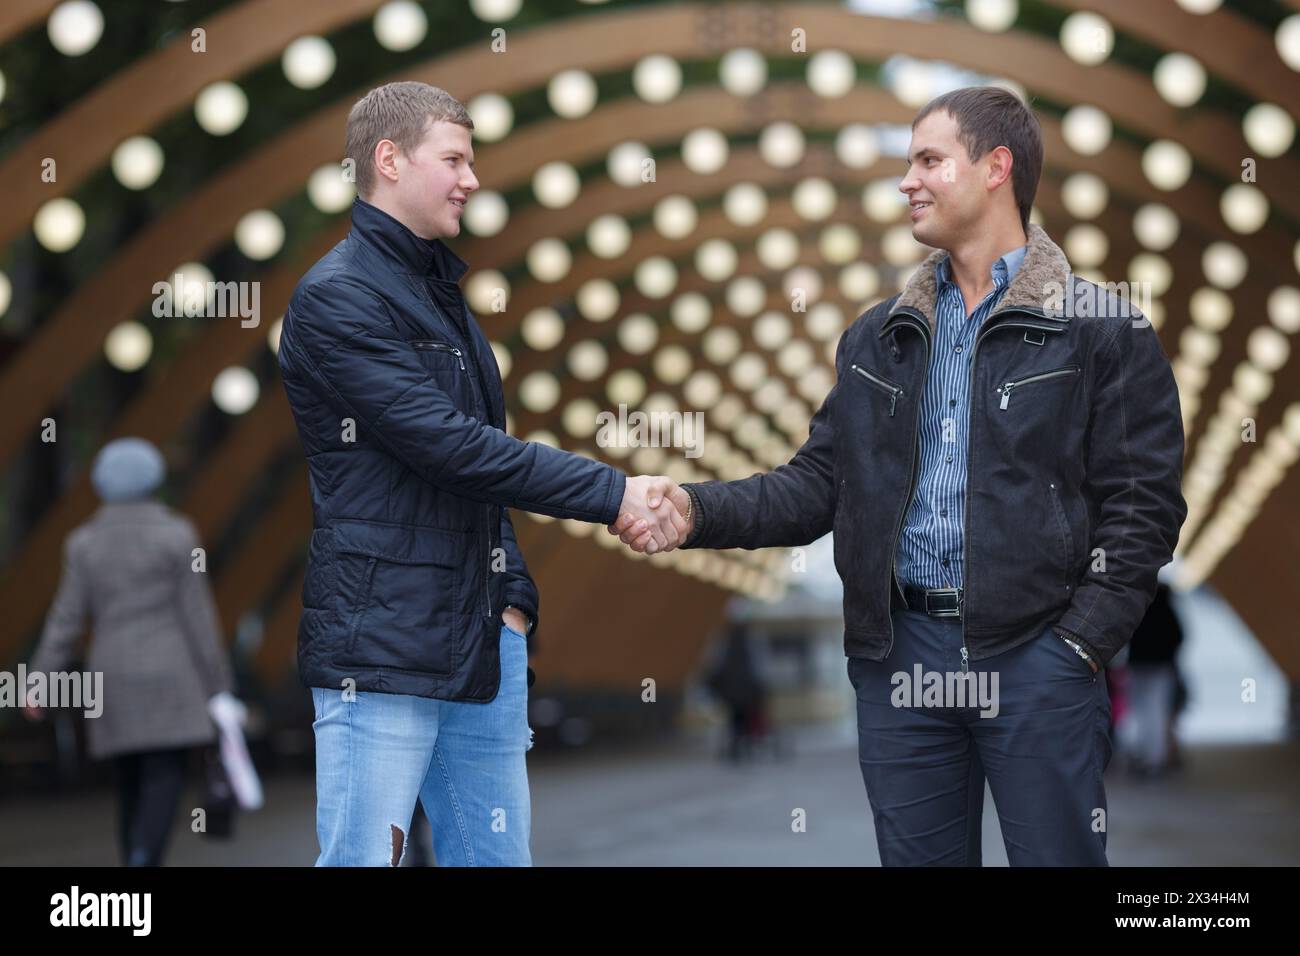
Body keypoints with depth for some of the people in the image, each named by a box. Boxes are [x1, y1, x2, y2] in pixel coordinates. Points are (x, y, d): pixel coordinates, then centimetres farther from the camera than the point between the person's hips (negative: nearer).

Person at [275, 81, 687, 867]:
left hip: (484, 643, 8)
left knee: (497, 855, 9)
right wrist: (614, 493, -18)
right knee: (366, 856, -5)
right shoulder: (336, 299, -10)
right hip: (382, 647, -8)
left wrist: (513, 594, 8)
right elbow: (449, 447, -18)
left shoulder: (441, 289, 18)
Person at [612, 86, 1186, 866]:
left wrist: (1081, 646, -13)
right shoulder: (880, 337, 14)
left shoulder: (1102, 329, -1)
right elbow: (818, 486, 10)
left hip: (1037, 656, -4)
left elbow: (1141, 506, -5)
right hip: (902, 653, 5)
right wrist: (698, 510, -5)